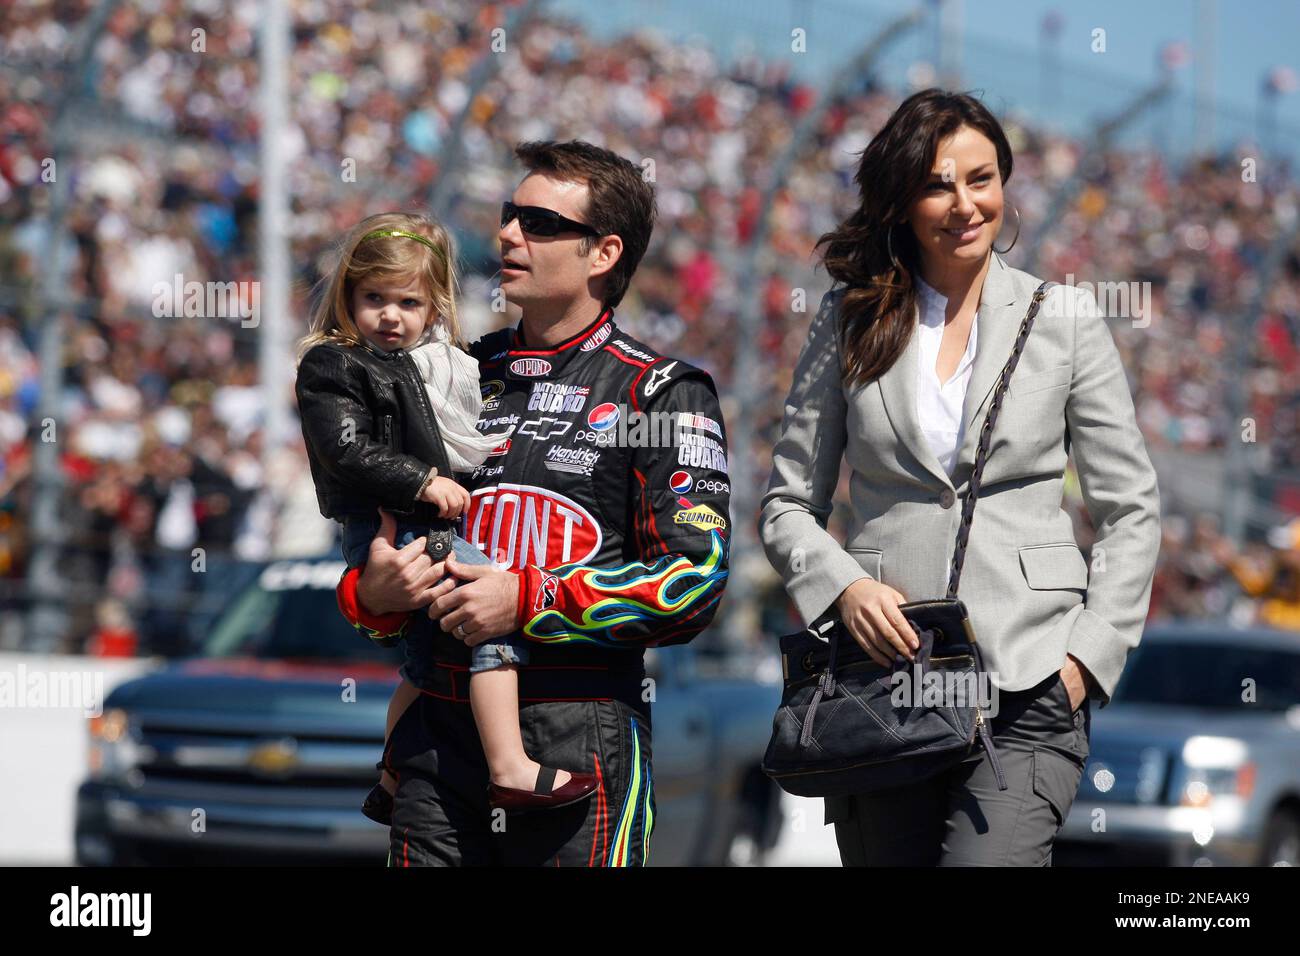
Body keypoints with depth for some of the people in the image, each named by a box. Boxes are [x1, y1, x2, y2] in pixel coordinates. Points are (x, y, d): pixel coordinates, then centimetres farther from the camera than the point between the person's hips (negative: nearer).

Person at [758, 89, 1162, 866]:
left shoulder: (1066, 323, 7)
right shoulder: (850, 324, 9)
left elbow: (1132, 511, 8)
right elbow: (789, 504, 12)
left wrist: (1088, 656, -3)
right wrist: (844, 587, -8)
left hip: (1028, 687, -2)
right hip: (884, 675, 2)